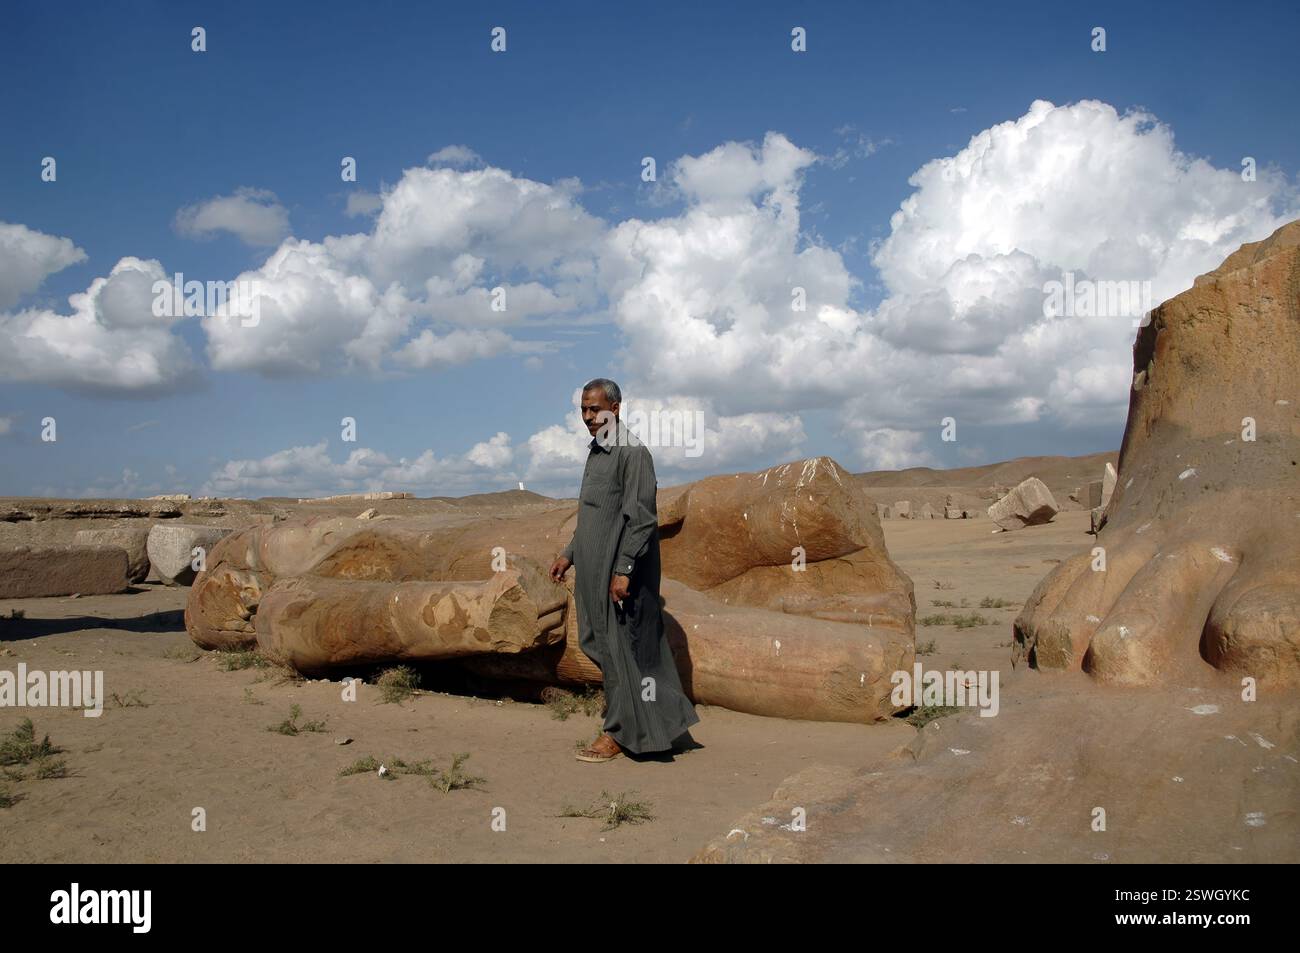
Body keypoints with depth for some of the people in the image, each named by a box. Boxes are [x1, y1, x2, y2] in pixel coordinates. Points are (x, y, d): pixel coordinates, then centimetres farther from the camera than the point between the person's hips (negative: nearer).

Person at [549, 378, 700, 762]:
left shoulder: (633, 452, -13)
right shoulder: (596, 452, 16)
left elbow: (641, 516, -19)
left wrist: (624, 569, -23)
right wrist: (569, 554, 21)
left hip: (620, 568, -10)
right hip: (594, 569, 10)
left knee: (619, 645, -3)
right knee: (601, 642, 12)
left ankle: (619, 733, 6)